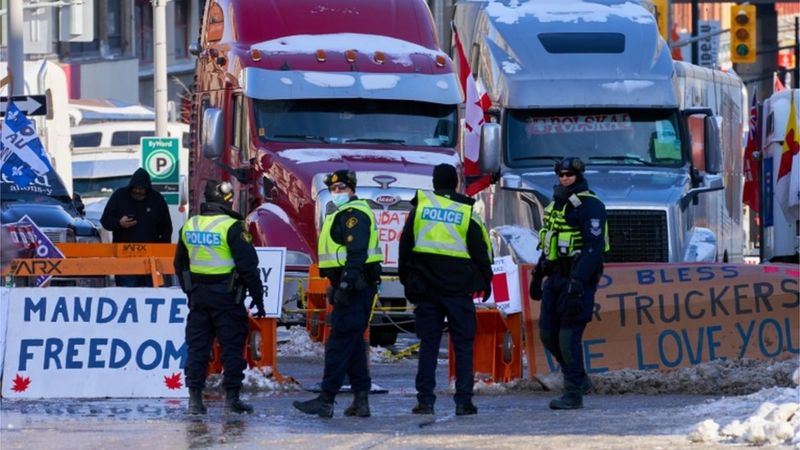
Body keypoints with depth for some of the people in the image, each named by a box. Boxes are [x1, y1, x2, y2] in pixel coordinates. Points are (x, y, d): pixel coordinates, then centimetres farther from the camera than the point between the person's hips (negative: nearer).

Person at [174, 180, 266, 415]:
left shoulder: (189, 225, 8)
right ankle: (232, 399, 1)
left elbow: (180, 263, 17)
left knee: (197, 347, 8)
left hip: (198, 295, 5)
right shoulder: (231, 227, -12)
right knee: (232, 347, 1)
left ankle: (195, 399, 6)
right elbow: (248, 265, -13)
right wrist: (257, 297, -6)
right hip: (226, 297, -5)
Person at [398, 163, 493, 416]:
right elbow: (481, 250, 2)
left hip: (426, 289, 1)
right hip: (459, 290, -1)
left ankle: (425, 400, 1)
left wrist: (407, 281, 15)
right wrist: (485, 280, 15)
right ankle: (463, 400, -1)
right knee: (463, 344, 4)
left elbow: (405, 246, 7)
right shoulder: (467, 212, -2)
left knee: (428, 343, 6)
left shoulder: (419, 207, 2)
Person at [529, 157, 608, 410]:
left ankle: (573, 394, -5)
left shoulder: (589, 206, -11)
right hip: (555, 279, 9)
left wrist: (578, 280, -26)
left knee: (568, 336, -10)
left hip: (578, 278, -9)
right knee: (548, 333, 8)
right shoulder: (556, 205, 17)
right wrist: (537, 275, 25)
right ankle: (579, 380, 22)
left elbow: (595, 247, -19)